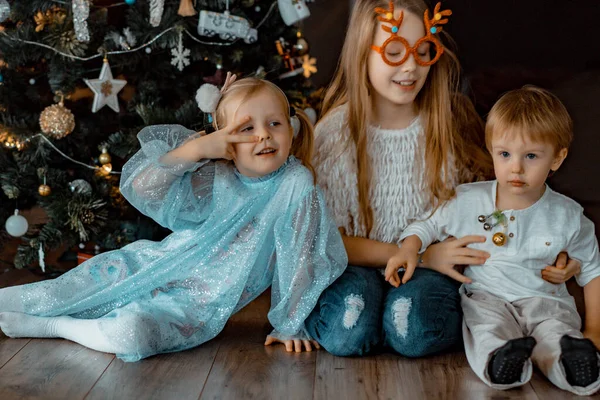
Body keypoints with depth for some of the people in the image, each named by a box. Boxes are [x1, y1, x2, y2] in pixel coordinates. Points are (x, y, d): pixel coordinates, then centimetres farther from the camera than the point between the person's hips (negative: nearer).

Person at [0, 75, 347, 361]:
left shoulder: (297, 185, -19)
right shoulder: (213, 177, -9)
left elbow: (297, 259, -13)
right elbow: (139, 188, -13)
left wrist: (288, 326, -6)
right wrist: (195, 148, -24)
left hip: (200, 305, -4)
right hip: (156, 266, 4)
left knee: (130, 332, -29)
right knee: (57, 294, 0)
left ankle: (50, 326, -5)